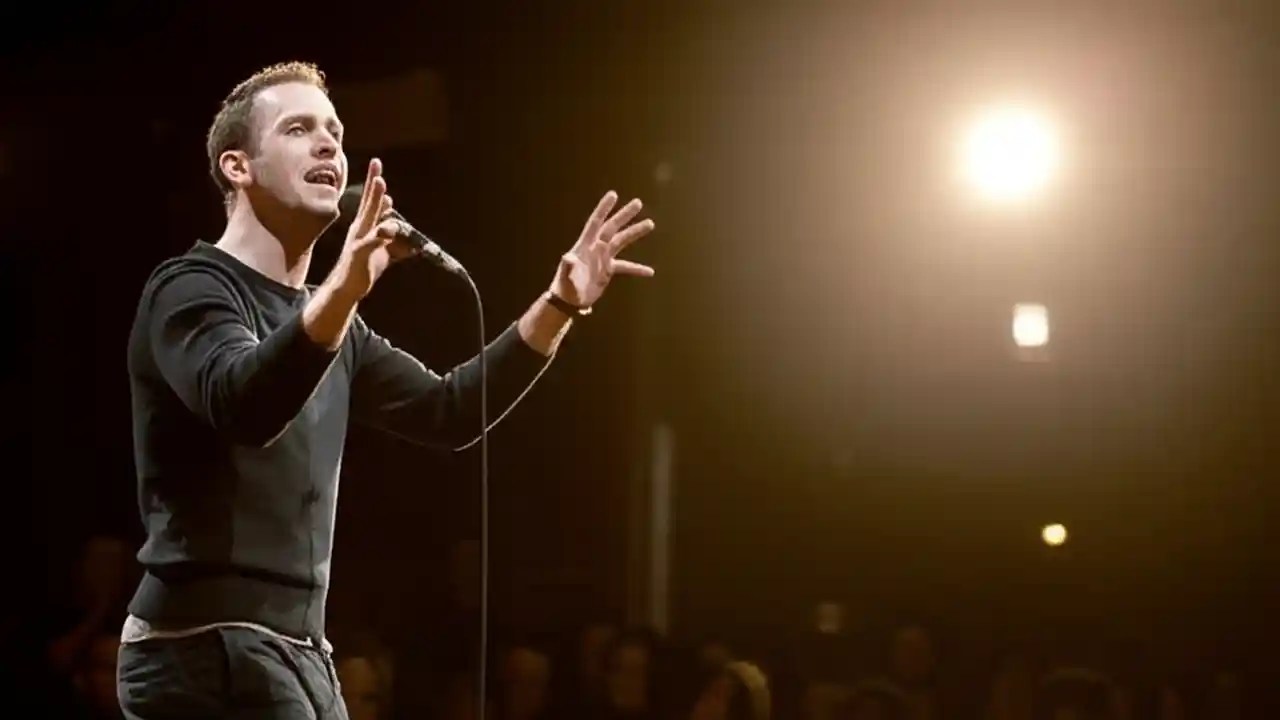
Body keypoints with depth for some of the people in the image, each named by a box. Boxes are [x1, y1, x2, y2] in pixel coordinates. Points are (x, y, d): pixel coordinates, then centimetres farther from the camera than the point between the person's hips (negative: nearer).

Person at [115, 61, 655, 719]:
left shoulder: (328, 321, 19)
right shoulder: (191, 288, -9)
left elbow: (447, 411, 19)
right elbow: (240, 405, -30)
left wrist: (560, 304, 10)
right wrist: (344, 288, -45)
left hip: (301, 655, 9)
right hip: (208, 650, -9)